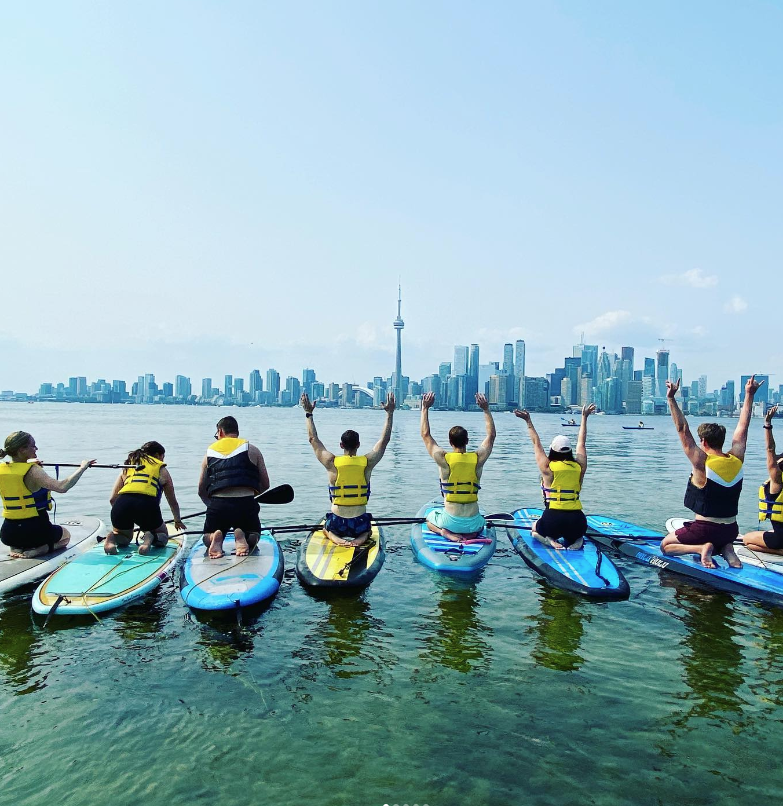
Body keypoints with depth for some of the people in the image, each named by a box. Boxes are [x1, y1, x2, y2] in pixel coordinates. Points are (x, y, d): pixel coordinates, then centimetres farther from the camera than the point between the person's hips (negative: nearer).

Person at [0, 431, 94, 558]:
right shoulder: (32, 471, -21)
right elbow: (62, 487, -35)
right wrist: (82, 467, -26)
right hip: (34, 531, -6)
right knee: (66, 535, 26)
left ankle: (17, 548, 10)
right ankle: (36, 550, -2)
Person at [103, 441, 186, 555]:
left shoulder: (127, 467, 29)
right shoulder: (161, 469, 24)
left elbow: (112, 499, 23)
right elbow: (173, 502, 32)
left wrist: (121, 515, 42)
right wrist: (177, 521, 50)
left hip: (122, 503, 3)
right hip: (147, 504, -3)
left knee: (124, 538, 32)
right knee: (162, 537, 24)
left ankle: (112, 538, -3)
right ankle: (150, 538, -10)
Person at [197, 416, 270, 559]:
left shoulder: (209, 453, 13)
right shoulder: (252, 450, 9)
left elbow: (201, 490, 16)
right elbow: (265, 485, 10)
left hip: (218, 505, 1)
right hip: (246, 505, -1)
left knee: (207, 539, 27)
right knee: (253, 537, 26)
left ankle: (215, 538, -8)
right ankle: (242, 536, -9)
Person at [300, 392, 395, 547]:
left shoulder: (331, 463, -10)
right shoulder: (367, 462, -10)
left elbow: (313, 439, 3)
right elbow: (384, 440, 3)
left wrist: (309, 413, 11)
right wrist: (390, 413, 11)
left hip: (337, 521, 0)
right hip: (359, 521, 0)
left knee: (326, 528, 35)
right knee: (367, 529, 35)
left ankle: (336, 538, 1)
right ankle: (360, 538, 0)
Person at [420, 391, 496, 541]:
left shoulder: (443, 459, -12)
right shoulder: (478, 458, -7)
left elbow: (425, 435, 2)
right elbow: (491, 435, 10)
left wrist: (425, 408, 7)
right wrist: (486, 409, 15)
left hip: (450, 520, -1)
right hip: (473, 522, 1)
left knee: (429, 519, 33)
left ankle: (445, 532, 0)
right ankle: (470, 534, 4)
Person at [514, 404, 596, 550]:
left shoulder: (547, 467, -2)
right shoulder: (580, 467, 5)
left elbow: (536, 442, 10)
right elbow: (581, 442, 19)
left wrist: (528, 421, 16)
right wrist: (584, 417, 30)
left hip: (552, 520, -2)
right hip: (577, 522, 2)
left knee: (535, 529, 32)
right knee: (576, 532, 38)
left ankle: (550, 540, -2)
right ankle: (575, 540, 1)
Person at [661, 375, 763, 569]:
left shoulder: (702, 463, -19)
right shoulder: (737, 460, -3)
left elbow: (683, 429, -22)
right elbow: (743, 426, 7)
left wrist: (671, 399, -21)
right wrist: (749, 395, 13)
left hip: (705, 529, -6)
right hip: (731, 530, 6)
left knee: (665, 545, 13)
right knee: (722, 539, 41)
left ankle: (702, 548, -10)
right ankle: (726, 549, 7)